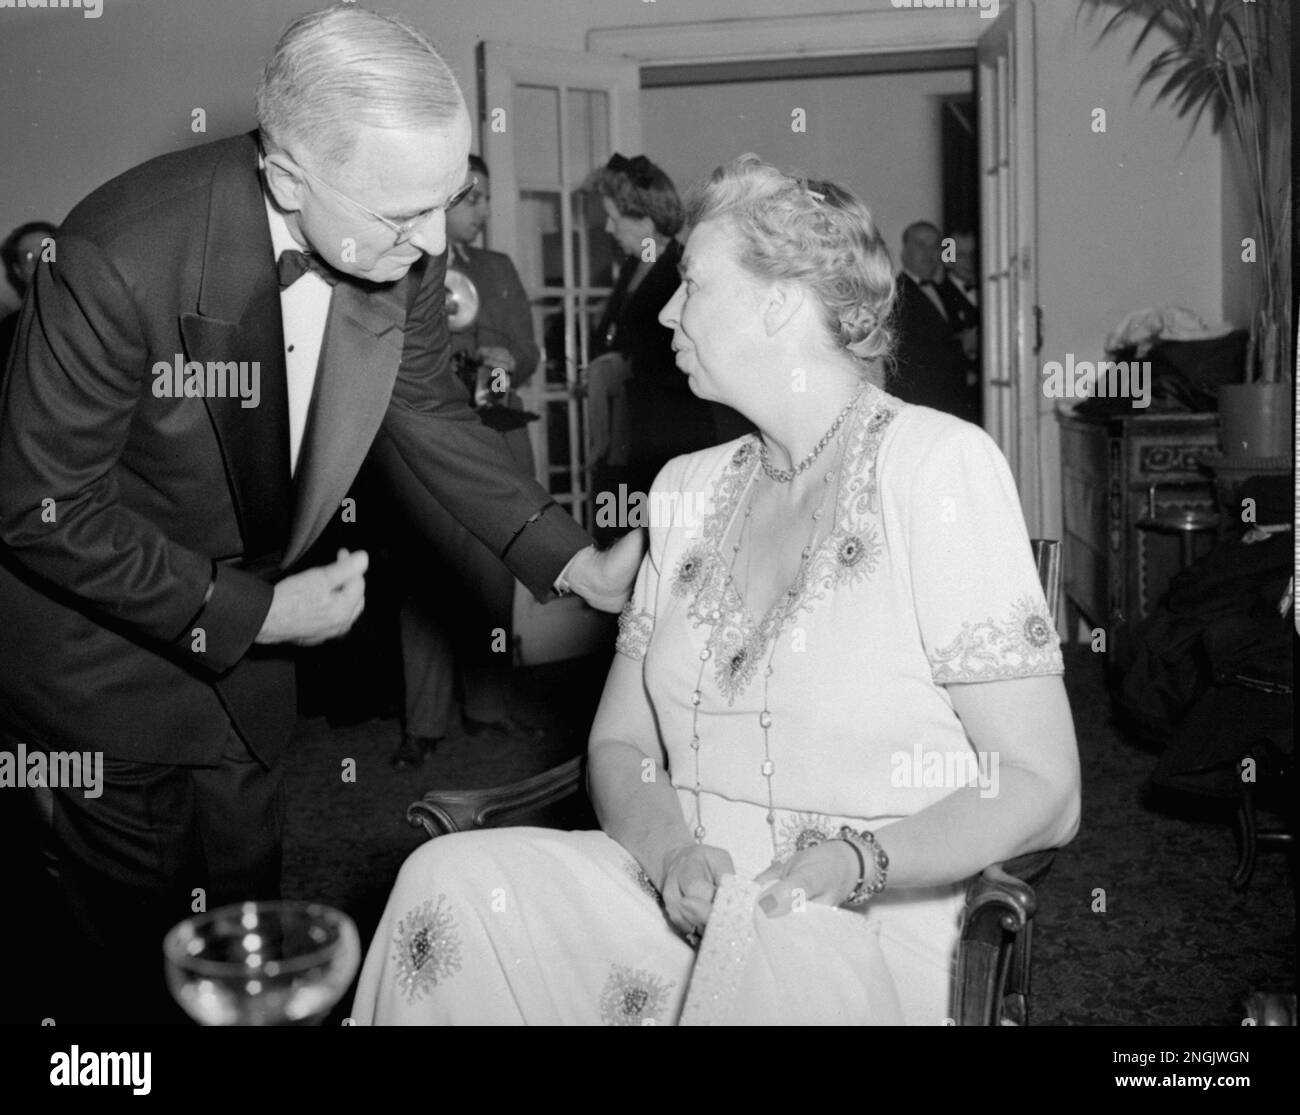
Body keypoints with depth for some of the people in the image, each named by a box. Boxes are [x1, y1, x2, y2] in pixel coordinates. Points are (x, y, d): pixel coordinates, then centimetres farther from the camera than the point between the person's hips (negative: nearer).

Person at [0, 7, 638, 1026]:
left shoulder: (402, 244, -18)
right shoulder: (124, 257, -34)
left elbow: (425, 413, 0)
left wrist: (570, 558, -9)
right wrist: (245, 614, -24)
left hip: (247, 617, 5)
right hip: (99, 631, -5)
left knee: (246, 898, 19)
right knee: (135, 940, 7)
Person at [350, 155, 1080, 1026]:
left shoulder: (939, 464, -6)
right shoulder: (688, 488, 12)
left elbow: (1041, 788, -8)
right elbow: (620, 744, 11)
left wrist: (854, 862, -23)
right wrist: (670, 850, -11)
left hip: (866, 932, -3)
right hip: (681, 899, 3)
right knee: (451, 879, -21)